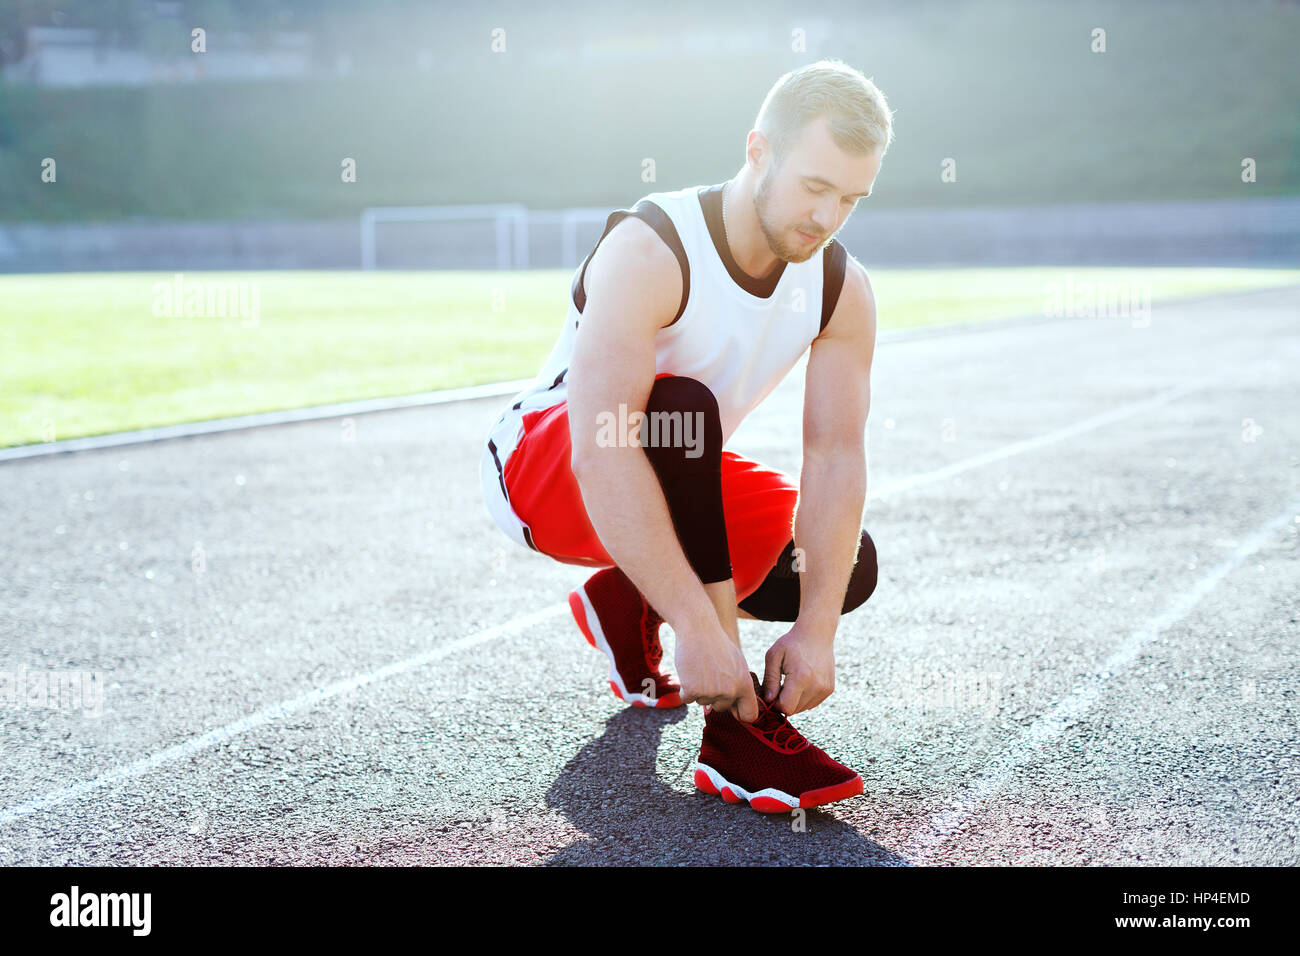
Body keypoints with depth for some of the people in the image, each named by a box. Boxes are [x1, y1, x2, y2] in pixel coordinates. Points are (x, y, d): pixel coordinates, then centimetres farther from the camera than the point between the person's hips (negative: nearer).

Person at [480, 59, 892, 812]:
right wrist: (698, 626, -47)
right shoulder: (649, 254, -32)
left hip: (670, 471, 7)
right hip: (544, 470, -6)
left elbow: (836, 459, -18)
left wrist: (816, 630, -30)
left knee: (849, 569, -6)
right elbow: (600, 453, -42)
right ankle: (736, 728, -34)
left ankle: (626, 608, 16)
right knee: (681, 405, -38)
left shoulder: (843, 289, -12)